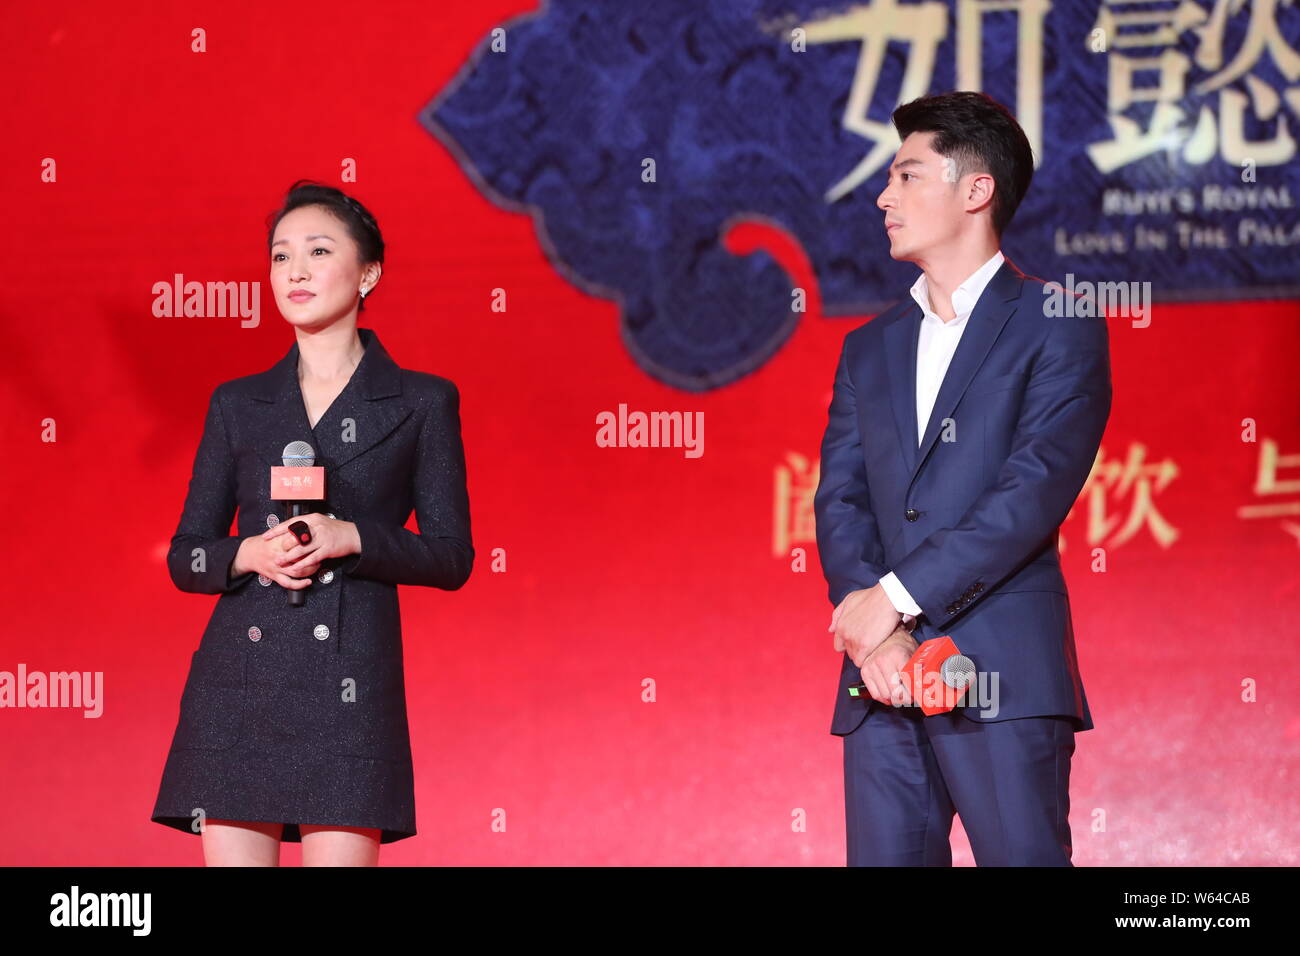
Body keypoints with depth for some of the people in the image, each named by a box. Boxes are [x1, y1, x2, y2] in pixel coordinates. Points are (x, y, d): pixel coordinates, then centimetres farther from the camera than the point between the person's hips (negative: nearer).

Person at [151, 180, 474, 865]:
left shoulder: (421, 403, 6)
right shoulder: (237, 404, 13)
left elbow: (452, 557, 3)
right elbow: (185, 557, 13)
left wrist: (350, 538, -13)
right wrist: (248, 555, -9)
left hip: (348, 681, -2)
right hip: (238, 678, 3)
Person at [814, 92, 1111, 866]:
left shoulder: (1058, 326, 2)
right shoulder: (870, 349, 20)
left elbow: (1038, 489, -10)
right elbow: (838, 501, 9)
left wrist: (896, 596, -13)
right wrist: (870, 630, -9)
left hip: (1004, 678, -5)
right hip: (883, 683, 5)